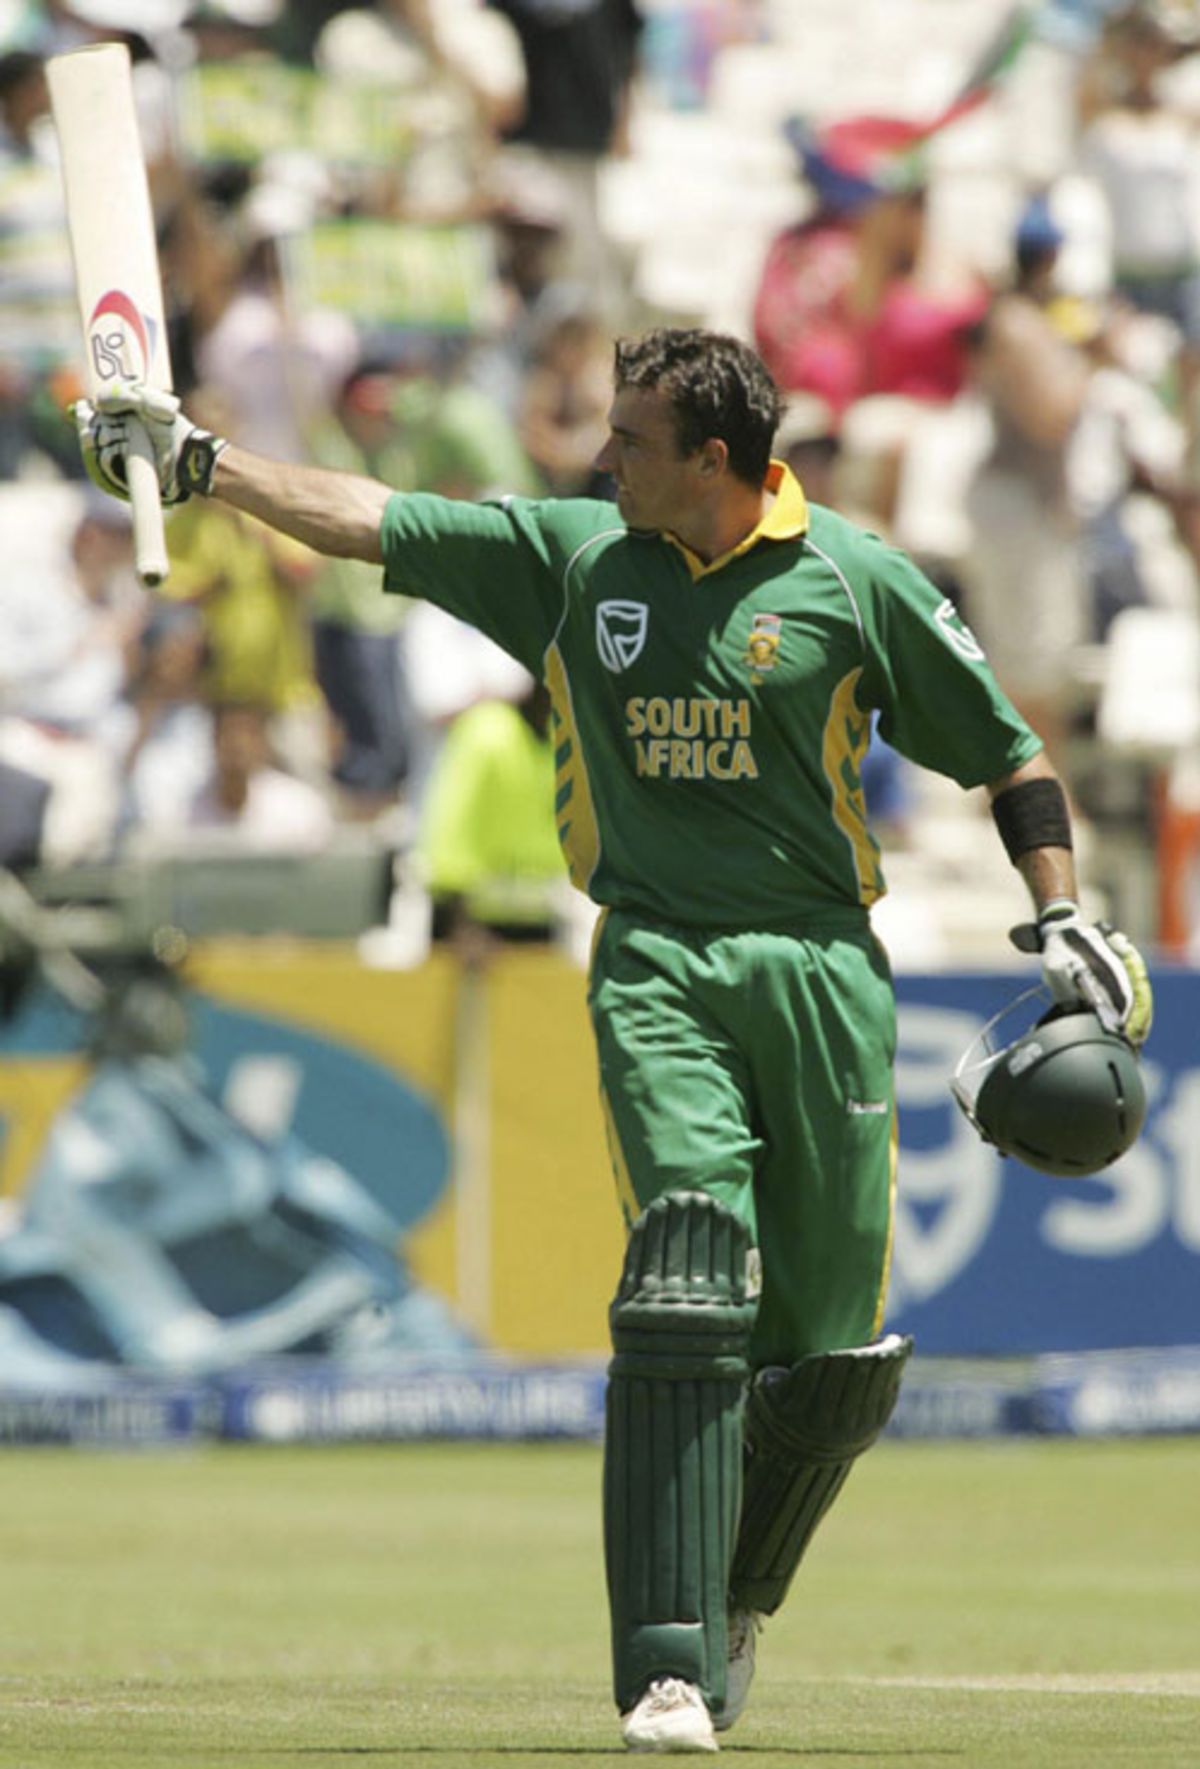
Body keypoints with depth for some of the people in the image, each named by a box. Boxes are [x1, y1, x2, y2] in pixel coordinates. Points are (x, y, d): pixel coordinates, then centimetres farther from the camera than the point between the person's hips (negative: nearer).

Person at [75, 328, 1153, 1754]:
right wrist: (198, 461, 2)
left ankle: (734, 1600, 31)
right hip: (656, 968, 0)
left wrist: (1062, 919, -1)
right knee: (687, 1284, -18)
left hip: (821, 967, 0)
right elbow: (371, 523, 8)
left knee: (829, 1348, 3)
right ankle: (667, 1667, -23)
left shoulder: (856, 582, 0)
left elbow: (1003, 751, 7)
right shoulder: (573, 556, 7)